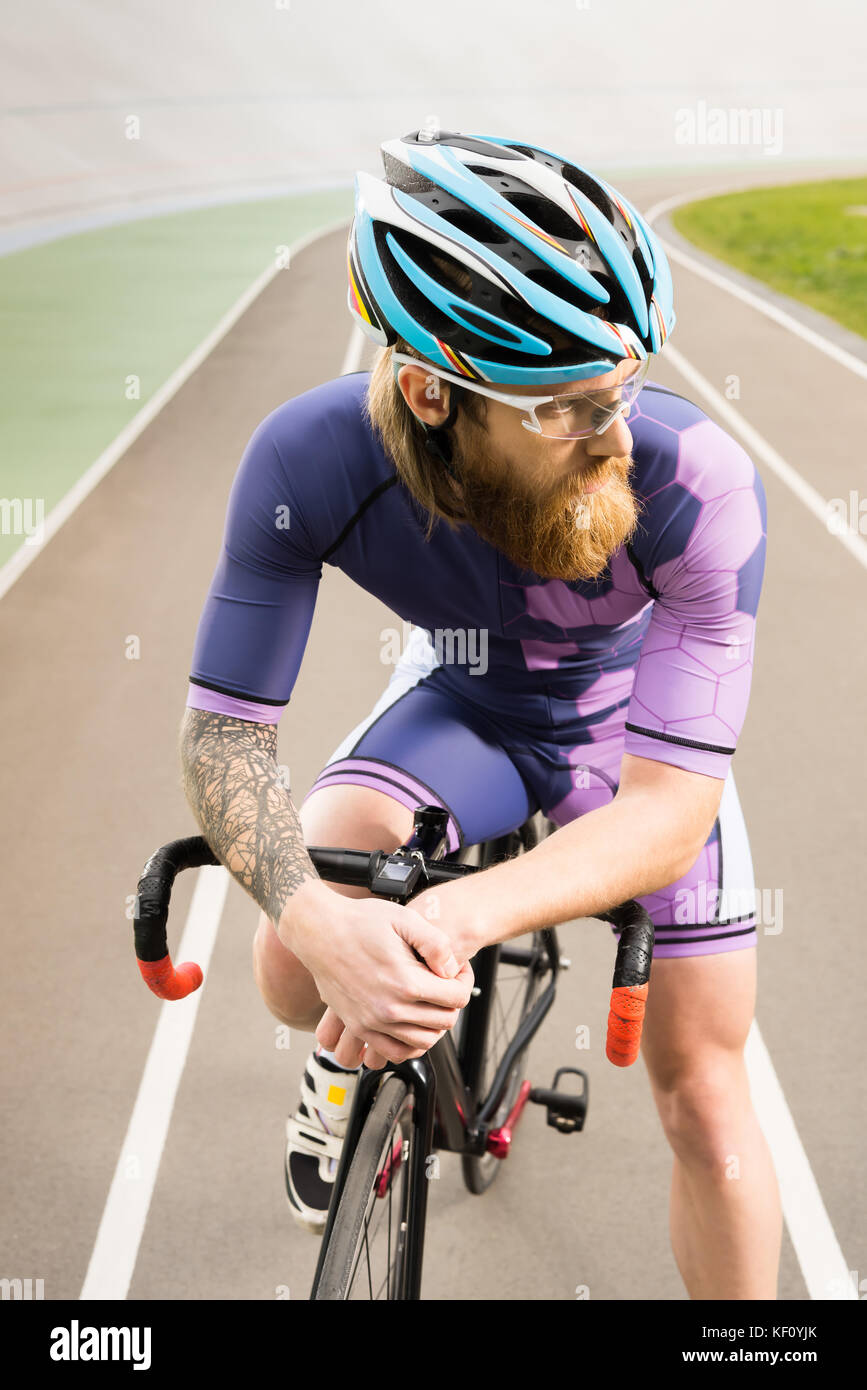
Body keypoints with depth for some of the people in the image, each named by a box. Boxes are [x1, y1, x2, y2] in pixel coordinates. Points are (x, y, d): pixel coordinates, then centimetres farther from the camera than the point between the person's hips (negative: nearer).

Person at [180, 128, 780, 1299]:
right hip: (459, 704, 1)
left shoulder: (700, 487, -38)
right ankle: (357, 1059, 18)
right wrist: (315, 921, -46)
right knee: (300, 973, -20)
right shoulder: (309, 461, -32)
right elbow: (224, 733, -26)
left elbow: (670, 809, -36)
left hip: (626, 723, -1)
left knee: (704, 1095, -2)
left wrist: (463, 915, -53)